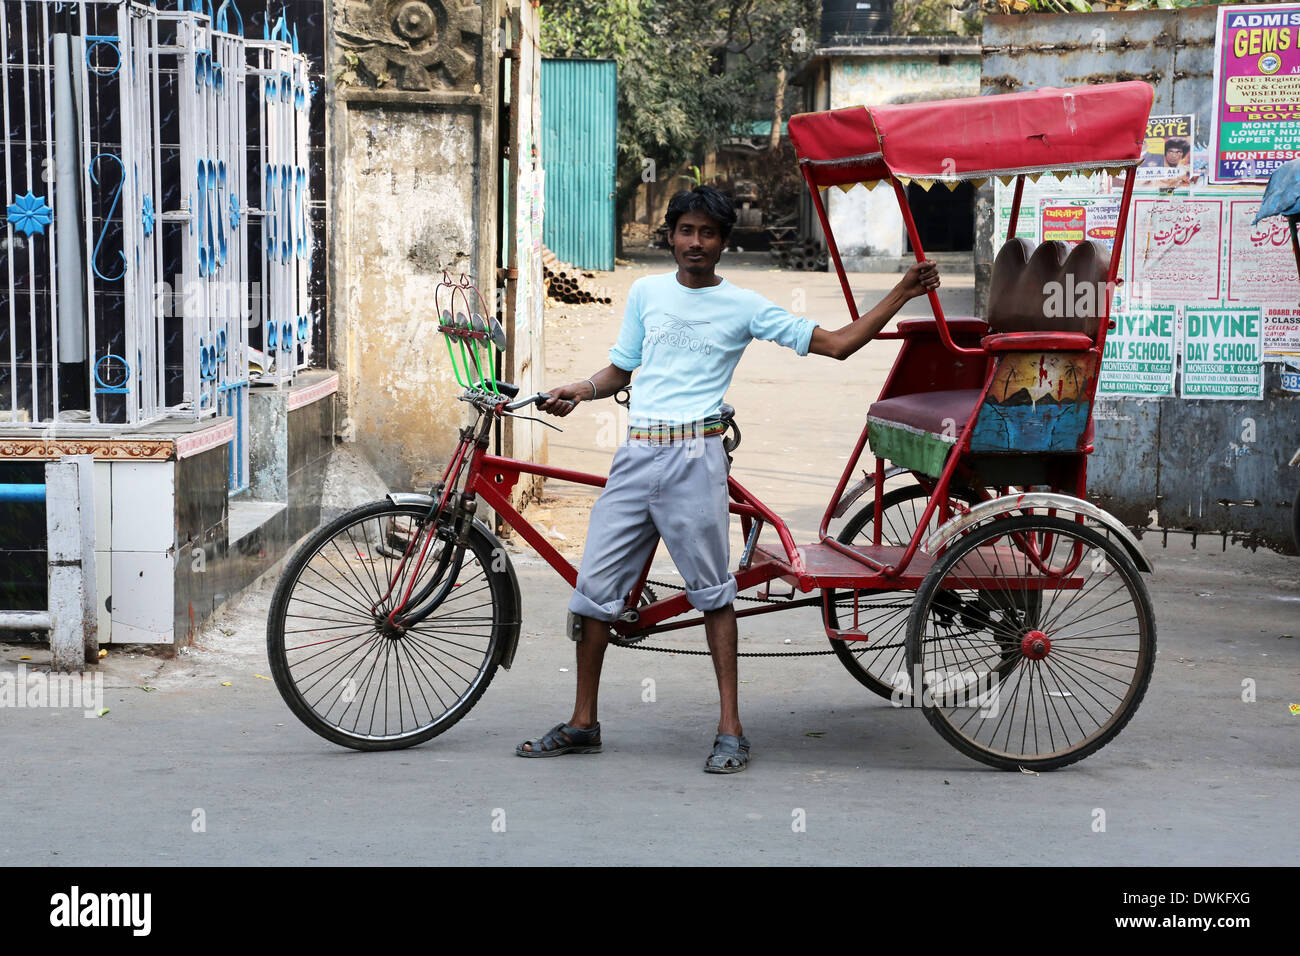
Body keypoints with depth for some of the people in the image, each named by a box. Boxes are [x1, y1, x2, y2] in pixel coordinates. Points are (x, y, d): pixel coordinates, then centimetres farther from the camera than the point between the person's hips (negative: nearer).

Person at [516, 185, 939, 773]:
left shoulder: (743, 306, 4)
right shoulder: (646, 293, 14)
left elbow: (836, 344, 5)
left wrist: (904, 293, -1)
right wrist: (581, 390, 1)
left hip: (694, 457, -3)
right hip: (636, 455, 4)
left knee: (713, 592, -3)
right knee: (594, 586, 3)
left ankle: (730, 731, 3)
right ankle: (582, 723, 14)